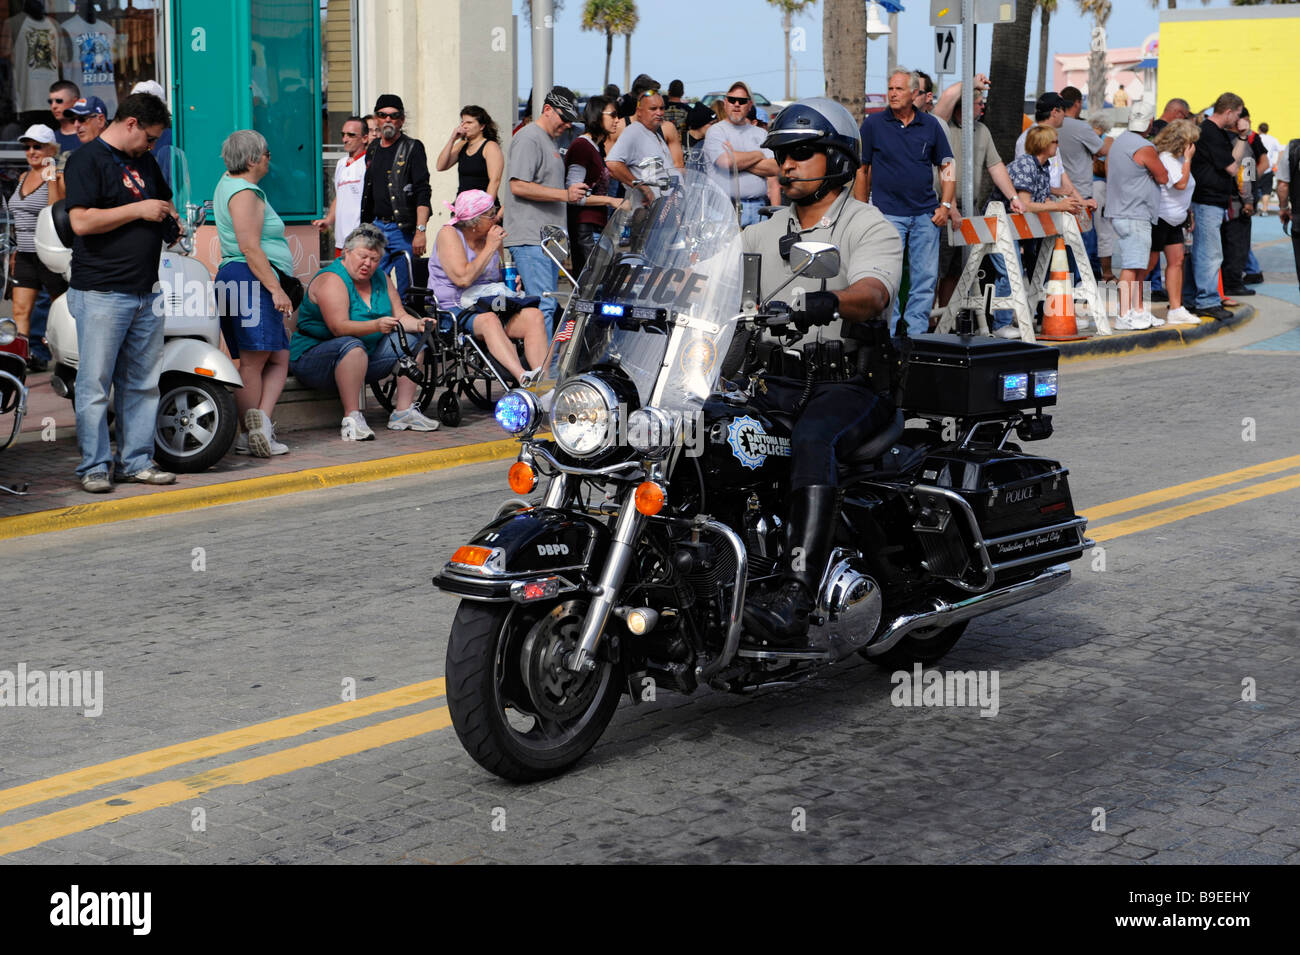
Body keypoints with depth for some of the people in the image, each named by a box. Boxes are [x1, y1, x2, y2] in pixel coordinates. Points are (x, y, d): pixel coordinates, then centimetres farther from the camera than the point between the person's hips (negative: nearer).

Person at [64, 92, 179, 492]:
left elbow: (165, 199, 35)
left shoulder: (145, 162, 18)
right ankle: (94, 465, 3)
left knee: (143, 383, 10)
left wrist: (172, 220, 12)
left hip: (146, 291, 8)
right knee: (95, 382, -3)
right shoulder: (86, 160, -7)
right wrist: (138, 210, -15)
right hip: (101, 292, -8)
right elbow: (82, 221, -18)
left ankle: (136, 460, 18)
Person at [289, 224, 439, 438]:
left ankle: (403, 412, -7)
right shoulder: (331, 279, -17)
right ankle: (352, 418, -37)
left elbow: (400, 316, 5)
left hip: (365, 357, 8)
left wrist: (418, 324, -18)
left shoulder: (381, 279, 8)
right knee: (353, 346, -38)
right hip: (313, 356, -8)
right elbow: (339, 327, -28)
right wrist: (376, 326, -41)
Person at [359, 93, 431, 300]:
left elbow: (423, 193, -11)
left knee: (405, 290, -2)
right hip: (377, 227, 6)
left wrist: (420, 230, -20)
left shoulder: (413, 148, -4)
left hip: (404, 229, -6)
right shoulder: (372, 149, 15)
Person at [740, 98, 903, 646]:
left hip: (849, 380, -6)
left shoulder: (871, 228, 1)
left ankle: (795, 594, -47)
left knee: (813, 438, -36)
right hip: (773, 378, 6)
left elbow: (873, 293, -19)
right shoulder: (765, 234, 22)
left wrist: (828, 302, -42)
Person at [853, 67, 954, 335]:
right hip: (888, 213, -2)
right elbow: (862, 170, 5)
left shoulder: (930, 125, 7)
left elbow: (947, 167, 12)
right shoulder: (873, 124, 2)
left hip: (926, 213, 2)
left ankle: (917, 333, 11)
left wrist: (945, 205, 3)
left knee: (926, 277, 3)